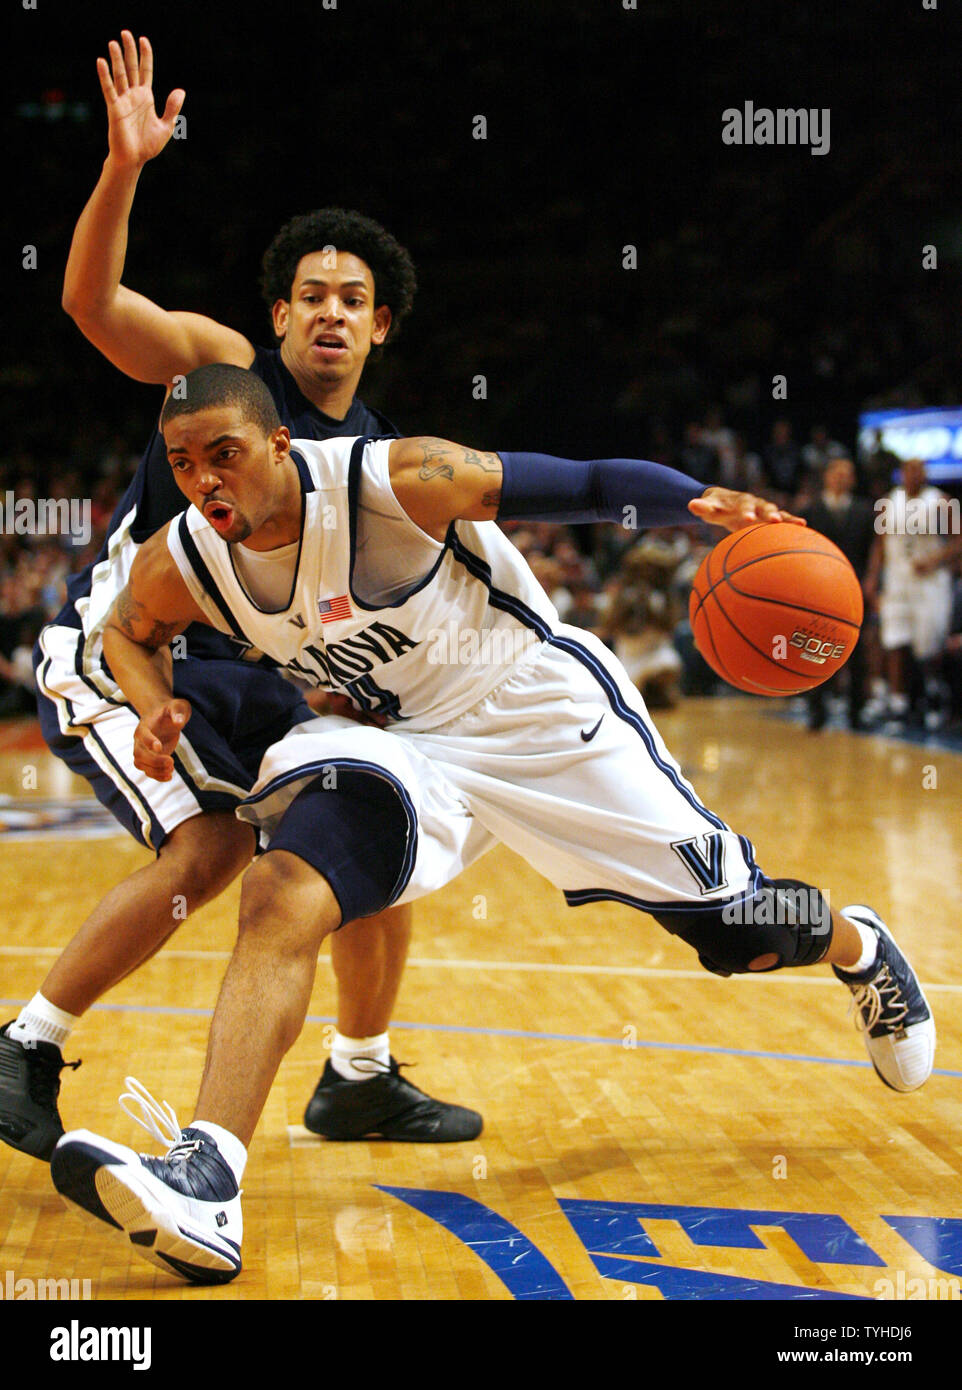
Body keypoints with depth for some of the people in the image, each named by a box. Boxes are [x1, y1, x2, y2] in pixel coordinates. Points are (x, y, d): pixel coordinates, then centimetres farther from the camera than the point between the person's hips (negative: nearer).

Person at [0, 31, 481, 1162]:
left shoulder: (377, 458, 6)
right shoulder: (223, 365, -10)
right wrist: (125, 167, -41)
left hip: (240, 671, 7)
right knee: (212, 847, -25)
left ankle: (360, 1080, 21)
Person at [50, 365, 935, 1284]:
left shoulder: (400, 483, -26)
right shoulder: (179, 567, -11)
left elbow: (589, 486, -21)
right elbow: (128, 632, 12)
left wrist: (706, 503, -39)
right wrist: (156, 710, -10)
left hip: (549, 712, -3)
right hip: (413, 742, 4)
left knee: (737, 930, 4)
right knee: (279, 898, -23)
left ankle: (858, 945, 42)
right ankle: (204, 1186, -30)